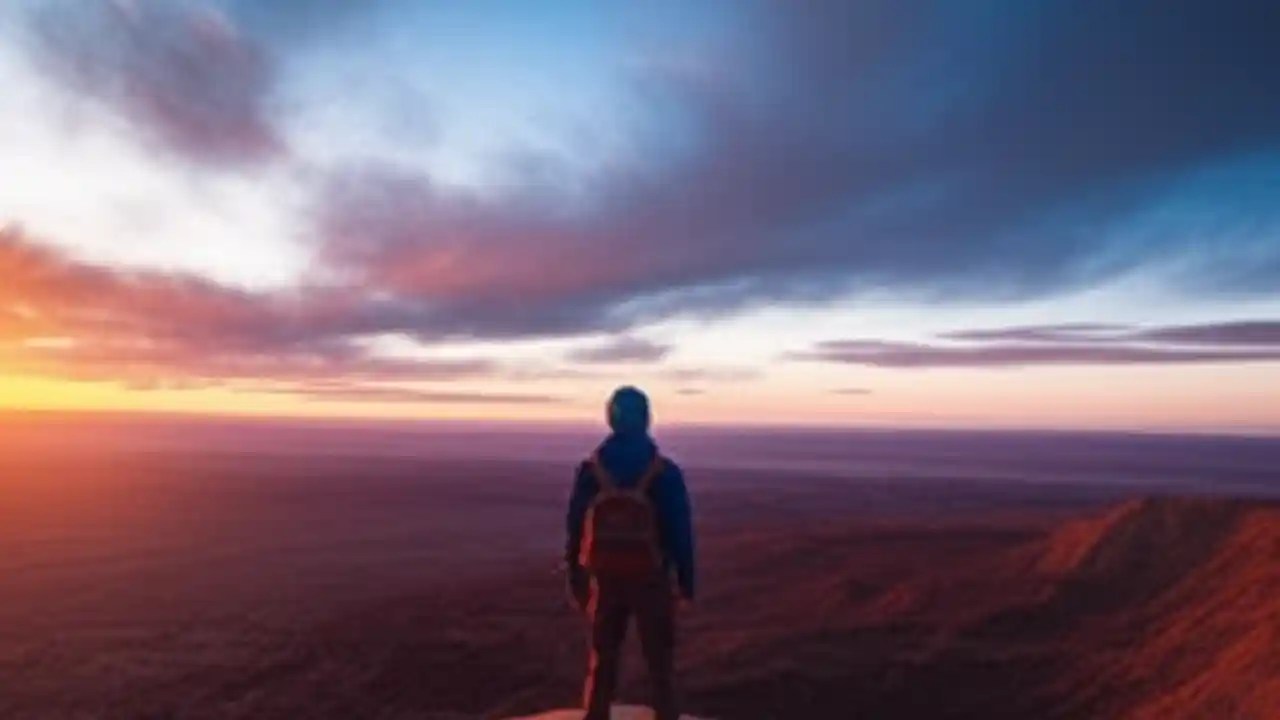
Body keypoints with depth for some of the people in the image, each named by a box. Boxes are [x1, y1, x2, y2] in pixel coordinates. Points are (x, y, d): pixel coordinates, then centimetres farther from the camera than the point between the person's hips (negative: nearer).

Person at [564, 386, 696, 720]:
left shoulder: (589, 470, -4)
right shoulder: (665, 473, -11)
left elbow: (576, 529, 1)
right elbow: (681, 532, -7)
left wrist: (575, 579, 11)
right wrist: (686, 582, 3)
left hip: (606, 580, 2)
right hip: (652, 581, -2)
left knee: (602, 663, 16)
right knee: (660, 664, 11)